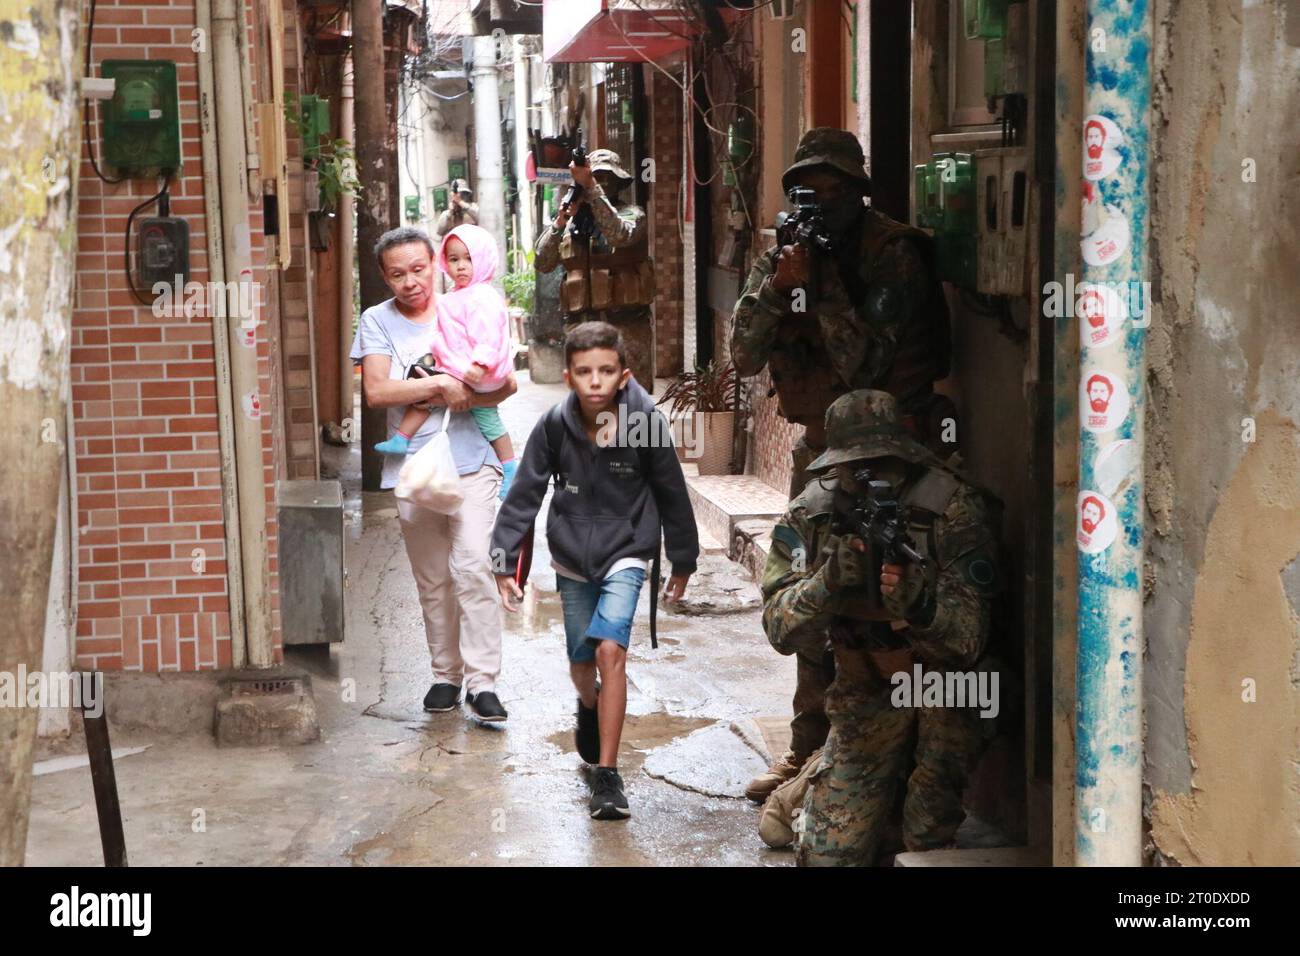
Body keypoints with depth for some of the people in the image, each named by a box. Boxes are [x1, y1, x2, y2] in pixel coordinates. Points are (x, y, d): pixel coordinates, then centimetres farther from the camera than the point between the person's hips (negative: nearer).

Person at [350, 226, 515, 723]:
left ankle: (482, 681, -10)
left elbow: (506, 383, 1)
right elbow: (376, 391, -11)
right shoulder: (377, 321, 3)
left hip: (471, 462, -1)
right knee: (432, 581, 9)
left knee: (473, 569, -13)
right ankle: (446, 675, 21)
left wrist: (463, 397, -16)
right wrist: (442, 387, -15)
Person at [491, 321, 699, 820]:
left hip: (625, 553, -2)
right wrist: (504, 560, -11)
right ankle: (590, 708, 52)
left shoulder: (646, 423, -18)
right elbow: (524, 493, -6)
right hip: (572, 557, 2)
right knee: (581, 663, 14)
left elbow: (672, 495, -5)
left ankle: (607, 774, -15)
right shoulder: (554, 425, -15)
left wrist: (683, 562, 4)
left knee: (610, 650, -21)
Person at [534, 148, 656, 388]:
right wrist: (559, 223, -10)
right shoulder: (571, 220, 13)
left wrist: (591, 188, -25)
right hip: (580, 324, 4)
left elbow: (620, 234, -23)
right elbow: (542, 264, 5)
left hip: (626, 324, -4)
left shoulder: (631, 213, 2)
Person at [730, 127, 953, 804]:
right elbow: (745, 356, -6)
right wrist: (779, 284, -19)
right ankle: (809, 748, 23)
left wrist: (822, 283, -23)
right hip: (819, 443, 6)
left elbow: (864, 363, -21)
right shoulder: (783, 255, 4)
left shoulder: (893, 257, -13)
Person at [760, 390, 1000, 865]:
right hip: (867, 690, 3)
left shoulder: (954, 505, -19)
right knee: (827, 851, 1)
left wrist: (919, 606, -42)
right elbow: (781, 631, -15)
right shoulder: (808, 517, -9)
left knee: (932, 842, -16)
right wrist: (828, 583, -34)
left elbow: (970, 638, -22)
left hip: (945, 681, -3)